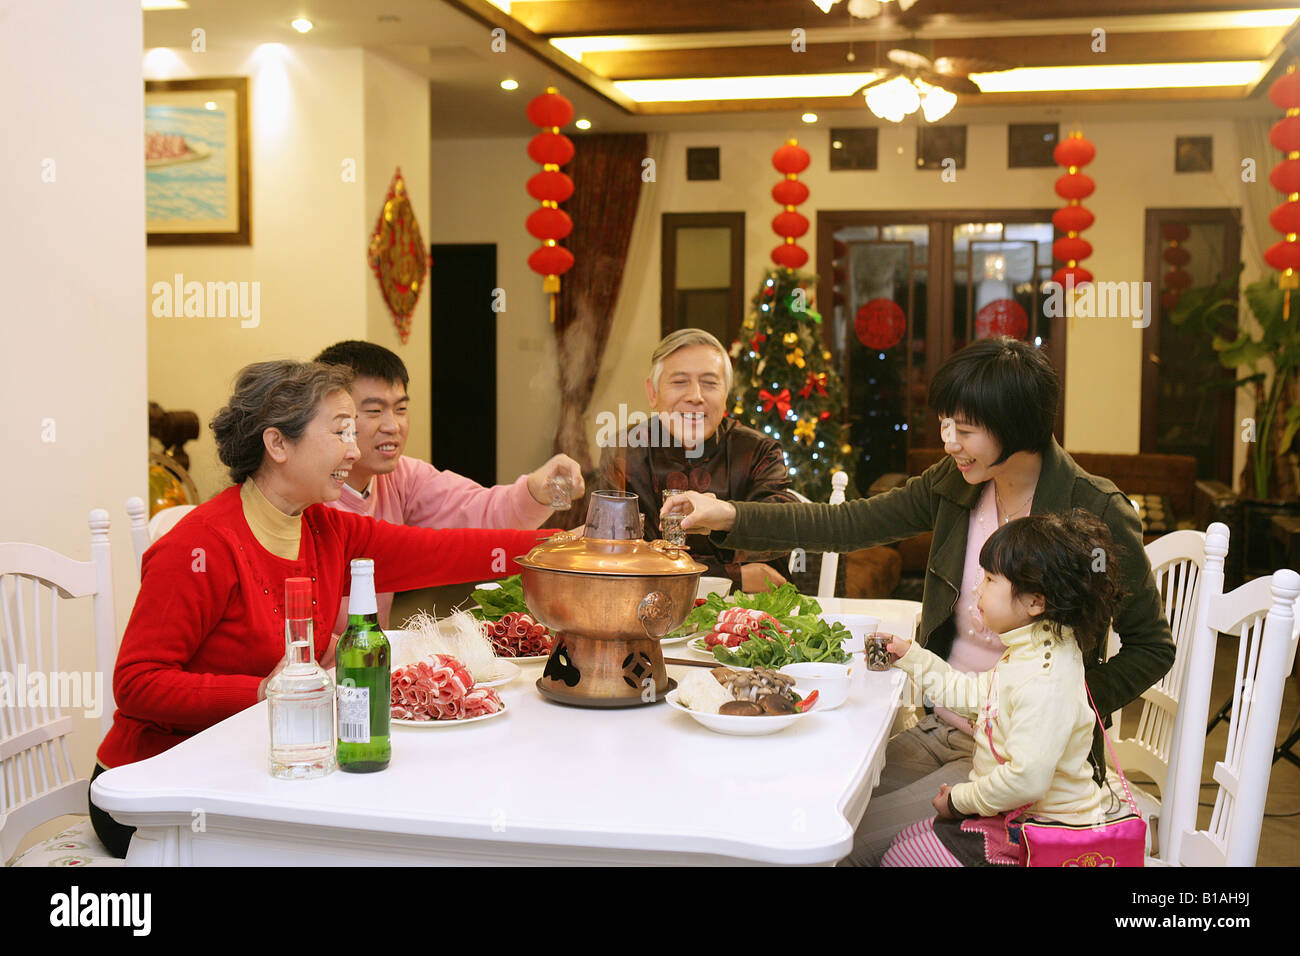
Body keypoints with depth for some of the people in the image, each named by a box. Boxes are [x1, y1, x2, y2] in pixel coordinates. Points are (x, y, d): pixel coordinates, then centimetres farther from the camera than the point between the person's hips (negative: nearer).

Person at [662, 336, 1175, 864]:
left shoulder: (1096, 512, -16)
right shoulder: (955, 484, 0)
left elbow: (1153, 646, -7)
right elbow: (852, 524, 0)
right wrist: (730, 516, -7)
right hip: (941, 729, 6)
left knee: (843, 843, -15)